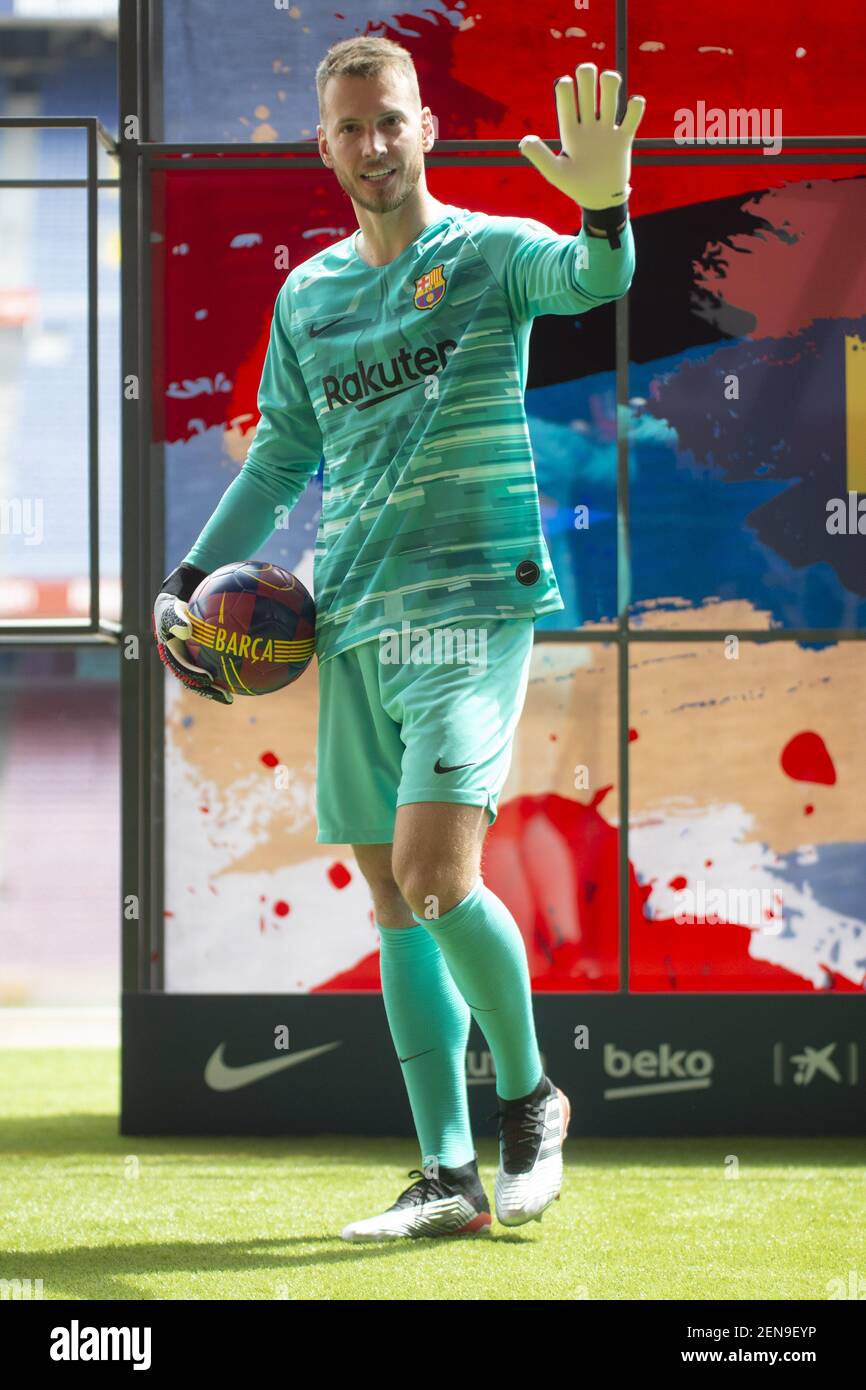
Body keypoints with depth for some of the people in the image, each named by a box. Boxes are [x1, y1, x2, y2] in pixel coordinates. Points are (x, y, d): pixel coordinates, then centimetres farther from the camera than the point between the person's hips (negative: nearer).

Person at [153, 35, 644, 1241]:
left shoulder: (489, 255, -2)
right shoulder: (305, 296, 14)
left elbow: (594, 282, -24)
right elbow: (279, 458, 24)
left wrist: (605, 208, -46)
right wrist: (187, 583, 17)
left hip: (471, 603, -6)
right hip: (352, 621, 6)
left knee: (437, 877, -18)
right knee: (395, 903, 4)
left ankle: (529, 1097, 6)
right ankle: (448, 1177, 9)